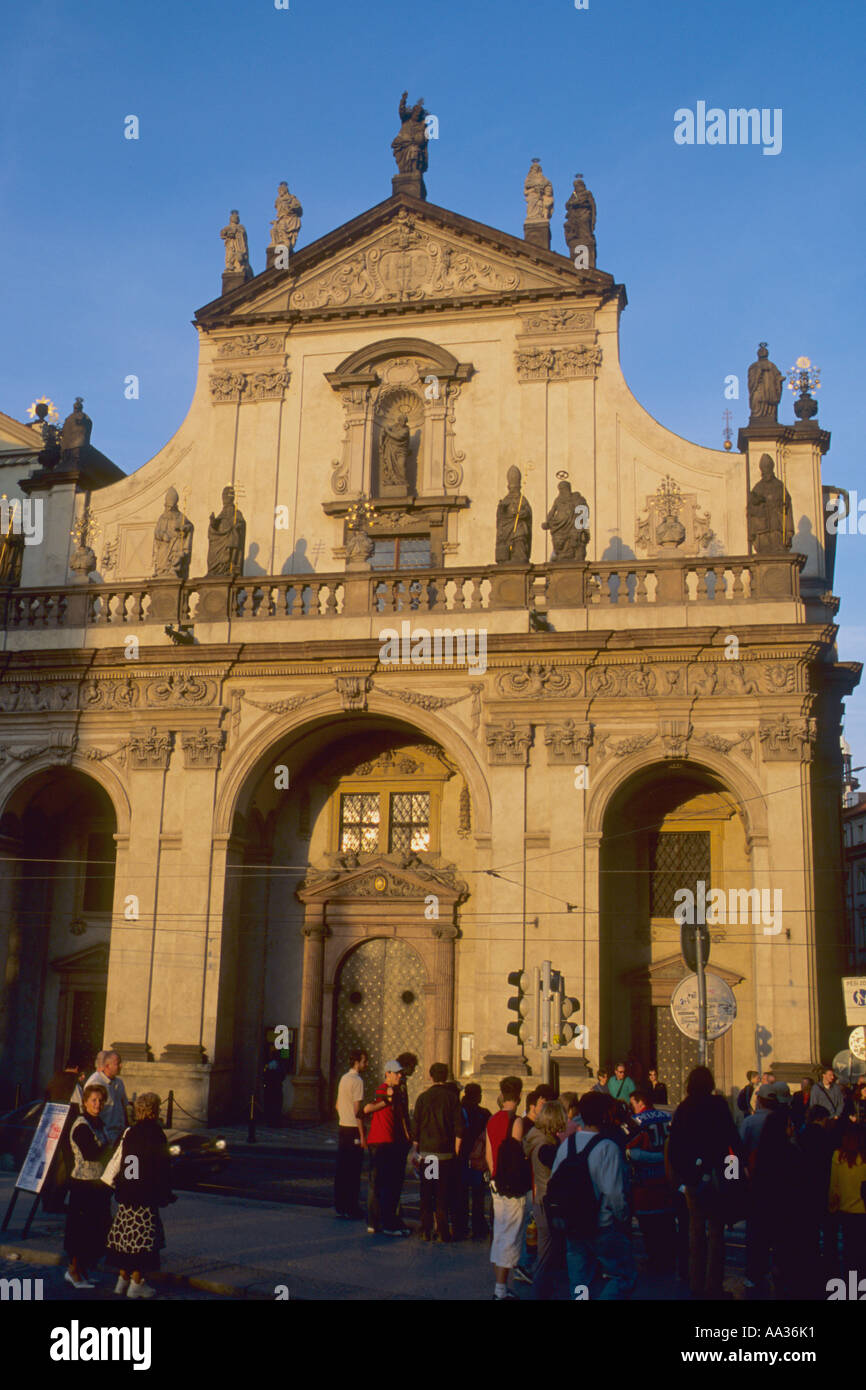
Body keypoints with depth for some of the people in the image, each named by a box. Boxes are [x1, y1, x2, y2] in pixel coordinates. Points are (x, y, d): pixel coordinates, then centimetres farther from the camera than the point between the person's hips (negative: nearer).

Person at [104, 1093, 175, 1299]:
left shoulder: (129, 1132, 4)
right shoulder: (154, 1133, -11)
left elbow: (117, 1162, 9)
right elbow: (162, 1166, -10)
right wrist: (166, 1194, -1)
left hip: (126, 1194, 6)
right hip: (146, 1195, -6)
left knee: (126, 1234, 14)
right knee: (144, 1237, 1)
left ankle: (122, 1279, 22)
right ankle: (136, 1284, 3)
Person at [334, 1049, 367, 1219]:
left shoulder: (343, 1078, 13)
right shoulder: (357, 1080, -14)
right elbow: (357, 1110, -18)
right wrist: (362, 1136, -16)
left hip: (342, 1128, 9)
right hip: (353, 1129, -9)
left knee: (341, 1168, 12)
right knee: (353, 1172, -4)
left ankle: (339, 1206, 18)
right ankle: (350, 1209, -1)